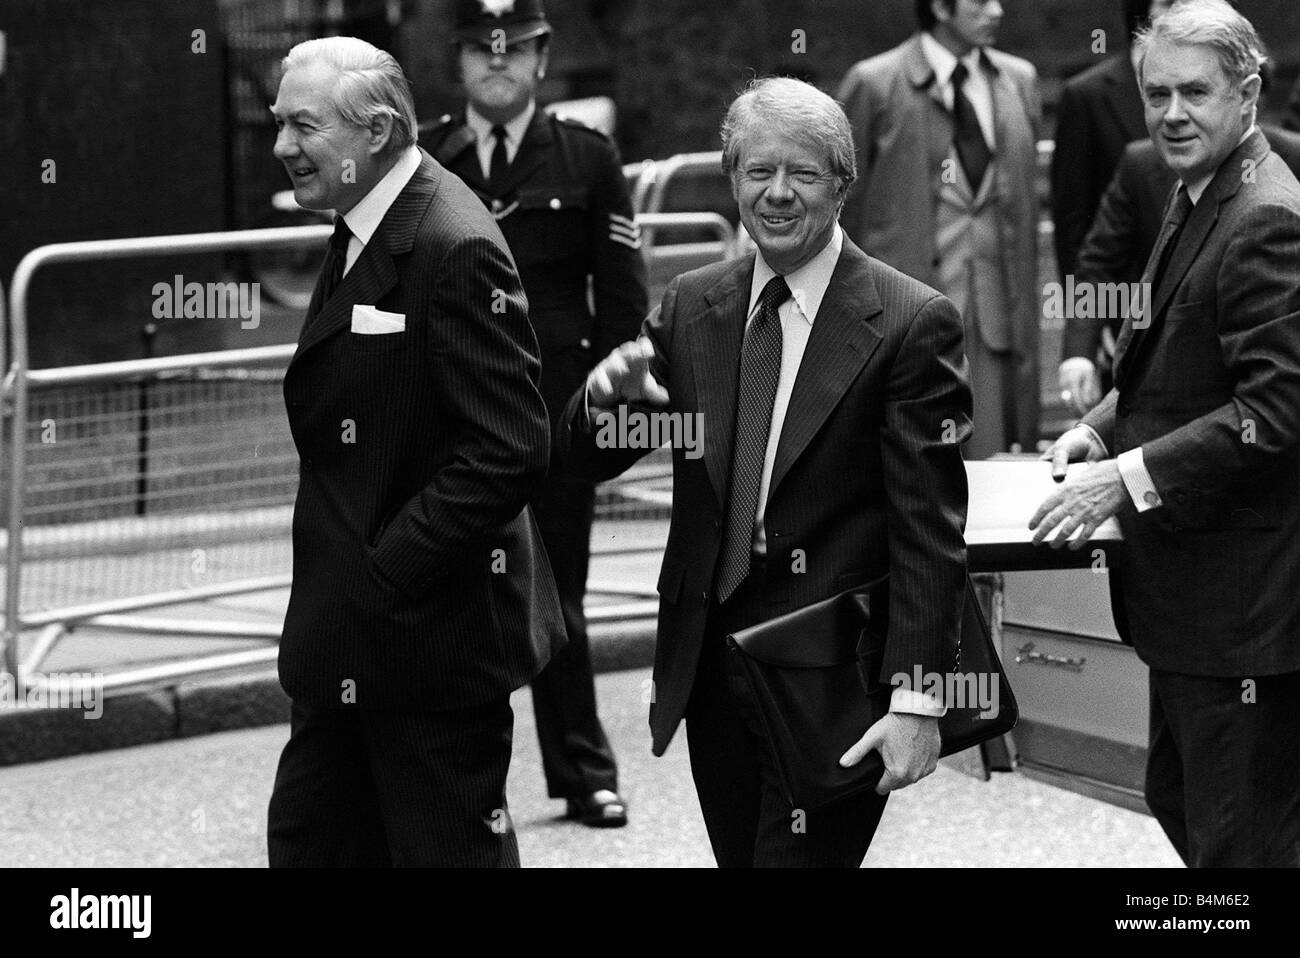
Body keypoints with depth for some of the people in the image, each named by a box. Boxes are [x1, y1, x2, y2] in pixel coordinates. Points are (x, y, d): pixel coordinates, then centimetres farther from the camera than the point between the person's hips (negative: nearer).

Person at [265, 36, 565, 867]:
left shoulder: (454, 251, -20)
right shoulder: (359, 237, 11)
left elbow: (510, 453, -24)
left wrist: (383, 573, -21)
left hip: (434, 637, -10)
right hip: (354, 642, 10)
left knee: (446, 848, 1)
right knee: (308, 841, 14)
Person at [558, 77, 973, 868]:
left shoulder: (911, 324, -9)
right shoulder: (691, 308, 7)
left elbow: (930, 531, -11)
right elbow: (590, 461, 9)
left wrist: (916, 699, -16)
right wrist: (606, 395, -15)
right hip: (711, 671, 5)